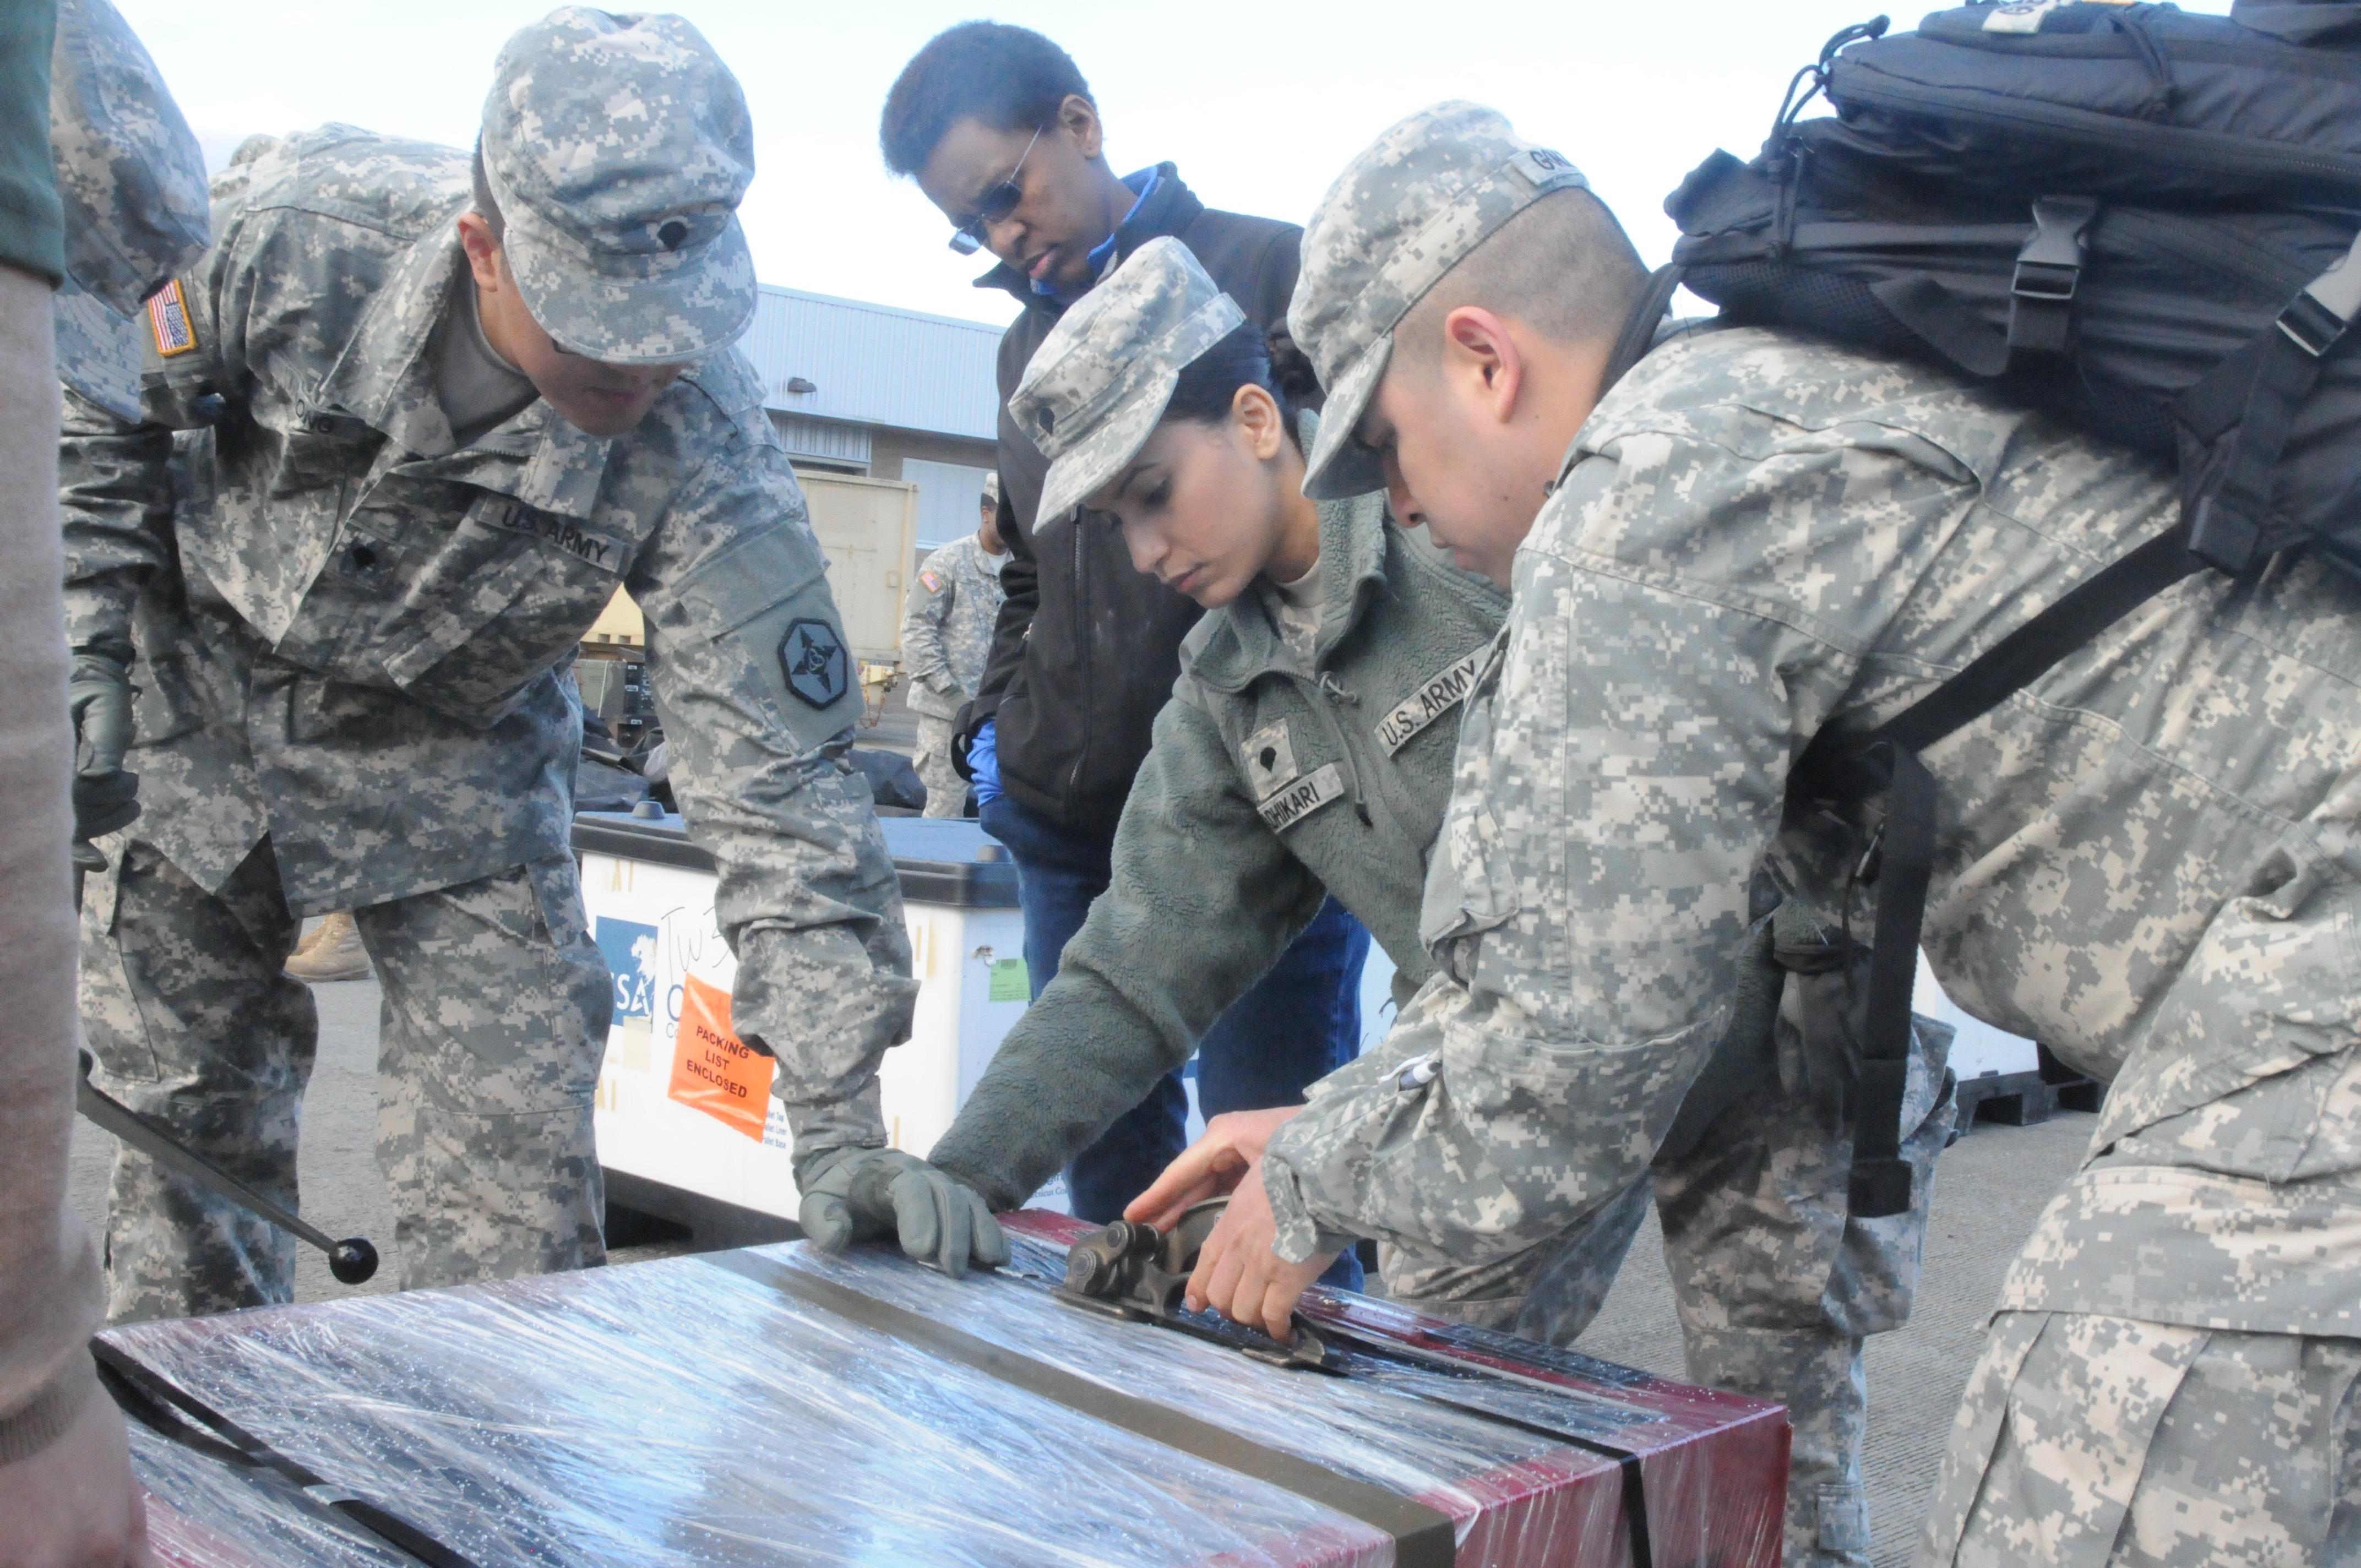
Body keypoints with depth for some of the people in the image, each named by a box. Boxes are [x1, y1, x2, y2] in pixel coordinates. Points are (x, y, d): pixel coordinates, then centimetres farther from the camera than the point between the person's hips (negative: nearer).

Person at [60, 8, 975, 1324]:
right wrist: (88, 643, -13)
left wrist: (841, 1127, -33)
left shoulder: (702, 454, -31)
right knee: (188, 1145, 10)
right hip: (197, 716, 1)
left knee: (515, 1213, -7)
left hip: (455, 765, -1)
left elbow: (780, 776, -30)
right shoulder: (288, 233, -29)